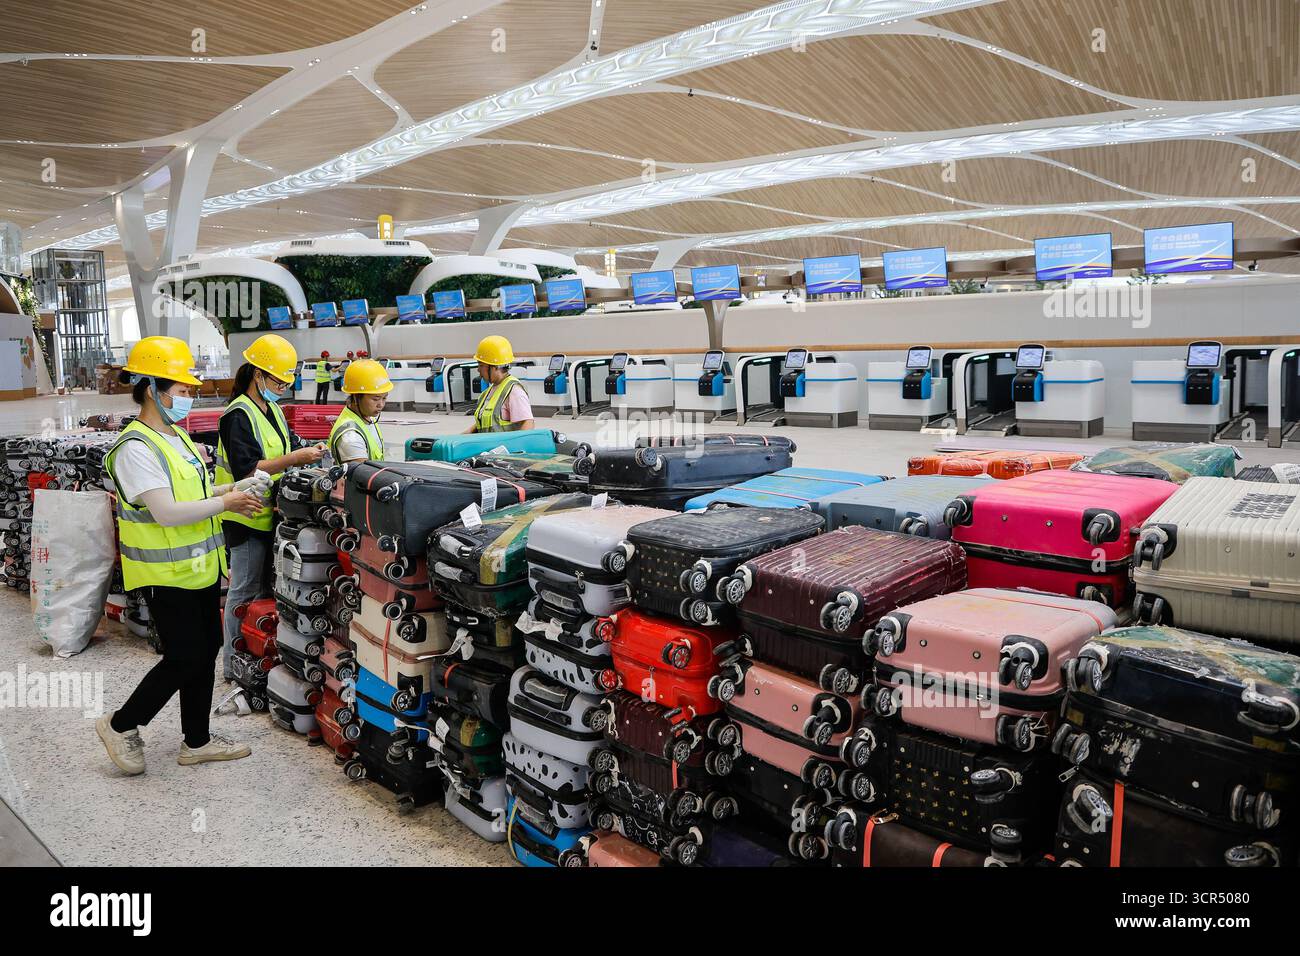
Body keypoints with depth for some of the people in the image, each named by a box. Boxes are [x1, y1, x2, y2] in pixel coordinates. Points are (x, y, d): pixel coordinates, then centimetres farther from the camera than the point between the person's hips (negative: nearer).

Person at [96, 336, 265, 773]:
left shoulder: (177, 437, 11)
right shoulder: (136, 447, -19)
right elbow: (166, 512, -25)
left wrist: (229, 490, 6)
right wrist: (226, 503, -19)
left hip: (199, 568, 9)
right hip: (166, 575, -9)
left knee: (206, 650, 14)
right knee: (185, 658, -2)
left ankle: (197, 741, 27)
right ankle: (121, 725, 21)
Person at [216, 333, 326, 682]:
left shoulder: (272, 410, 13)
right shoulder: (238, 415, -16)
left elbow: (287, 445, 23)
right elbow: (246, 469, -25)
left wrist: (308, 449, 2)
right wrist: (294, 459, -27)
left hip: (270, 514, 9)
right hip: (247, 517, -9)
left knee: (265, 587, 17)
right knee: (245, 591, -1)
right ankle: (233, 664, 11)